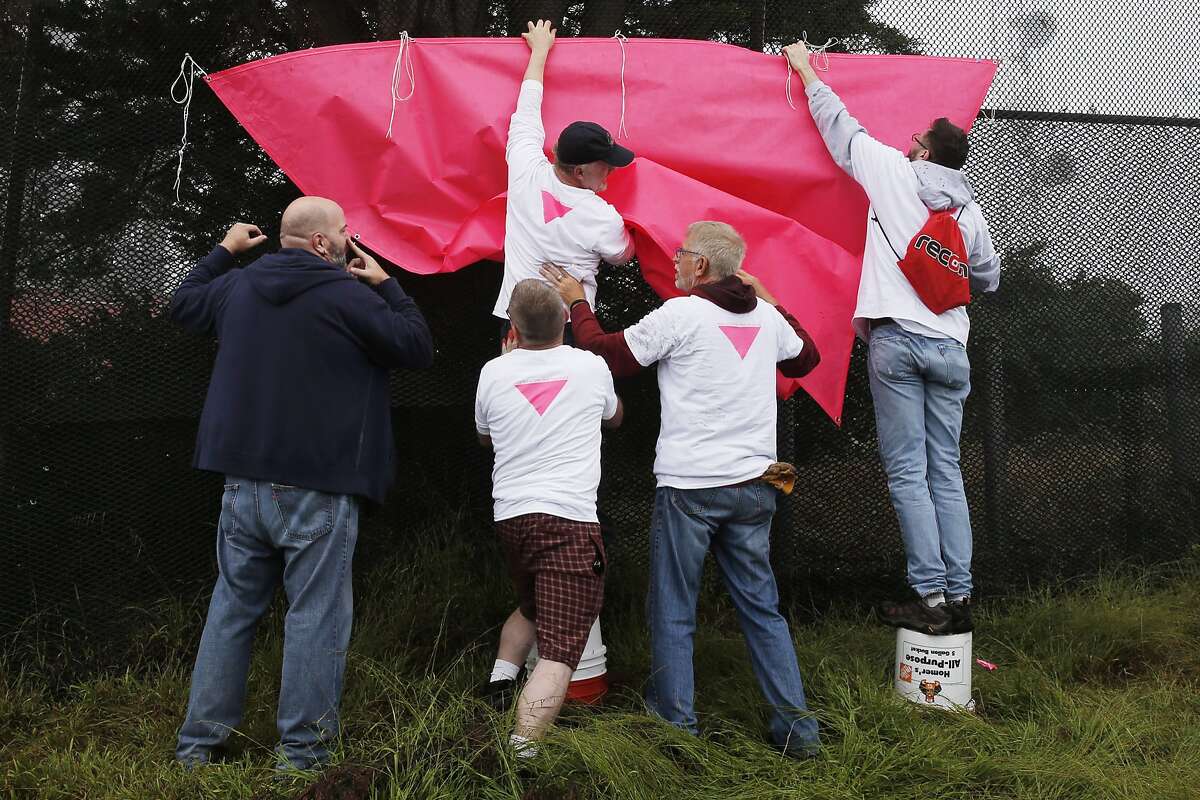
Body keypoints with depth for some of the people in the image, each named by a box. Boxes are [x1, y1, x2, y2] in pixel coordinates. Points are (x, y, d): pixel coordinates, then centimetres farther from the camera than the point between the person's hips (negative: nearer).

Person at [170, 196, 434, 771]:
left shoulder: (238, 285, 9)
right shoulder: (347, 295, -11)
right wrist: (386, 284, 6)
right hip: (317, 488, -6)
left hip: (242, 481, 7)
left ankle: (199, 742, 24)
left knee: (231, 607, 16)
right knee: (315, 615, 2)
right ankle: (302, 751, 8)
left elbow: (184, 304, 29)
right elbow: (418, 347, -4)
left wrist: (224, 251, 40)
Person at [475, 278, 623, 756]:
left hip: (510, 515, 4)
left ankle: (498, 686, 17)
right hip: (570, 518, -4)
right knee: (559, 651, -7)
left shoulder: (494, 372, 5)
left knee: (530, 609, 31)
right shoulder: (591, 367, 3)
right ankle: (521, 750, -21)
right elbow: (614, 417, 25)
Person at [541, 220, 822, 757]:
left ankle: (676, 719, 15)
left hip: (689, 486, -5)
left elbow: (607, 356, -2)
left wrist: (577, 302, 12)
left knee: (673, 611, 8)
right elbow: (806, 357, 28)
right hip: (753, 486, 6)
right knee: (762, 607, 13)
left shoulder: (680, 314, -9)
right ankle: (796, 726, 15)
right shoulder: (766, 317, 8)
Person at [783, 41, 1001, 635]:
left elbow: (840, 125, 16)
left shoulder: (893, 173, 4)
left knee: (907, 472, -4)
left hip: (896, 339, -5)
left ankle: (931, 597, -5)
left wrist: (805, 70, 30)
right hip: (950, 347, 5)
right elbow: (988, 278, 26)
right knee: (945, 472, 7)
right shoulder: (969, 211, 15)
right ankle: (958, 598, 7)